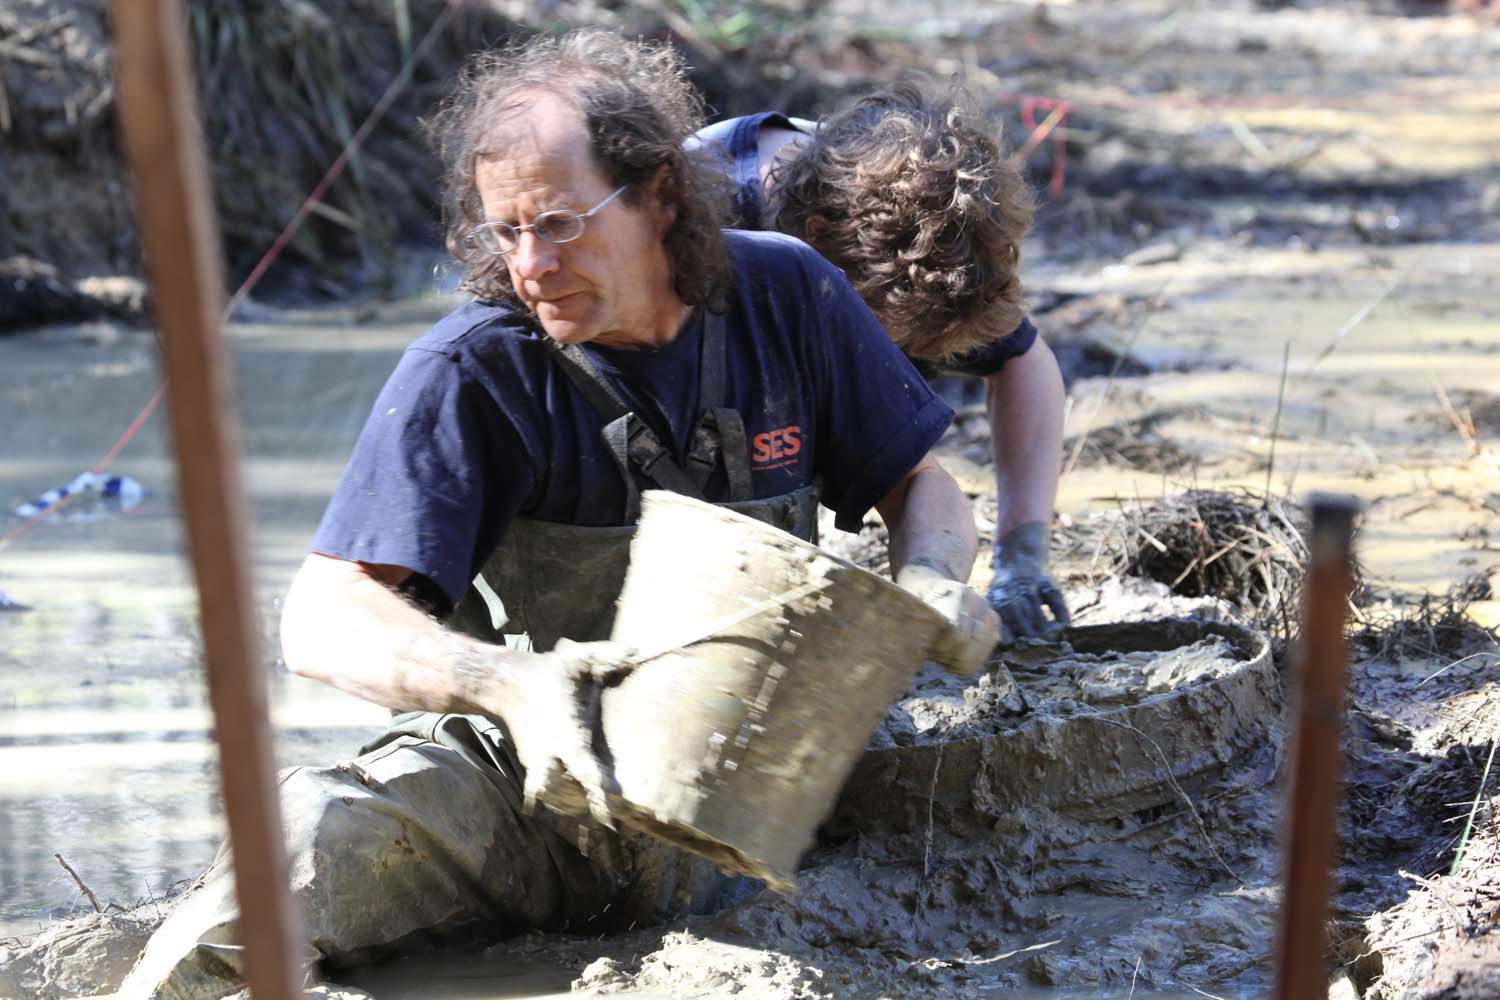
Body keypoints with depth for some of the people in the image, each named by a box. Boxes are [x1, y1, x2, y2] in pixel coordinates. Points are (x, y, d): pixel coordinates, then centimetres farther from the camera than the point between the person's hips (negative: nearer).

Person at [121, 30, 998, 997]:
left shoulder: (785, 295, -4)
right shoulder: (473, 370, -15)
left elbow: (918, 483, 8)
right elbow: (326, 617, -21)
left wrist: (930, 577, -15)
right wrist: (505, 684, -39)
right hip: (523, 765, -2)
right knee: (314, 833, -31)